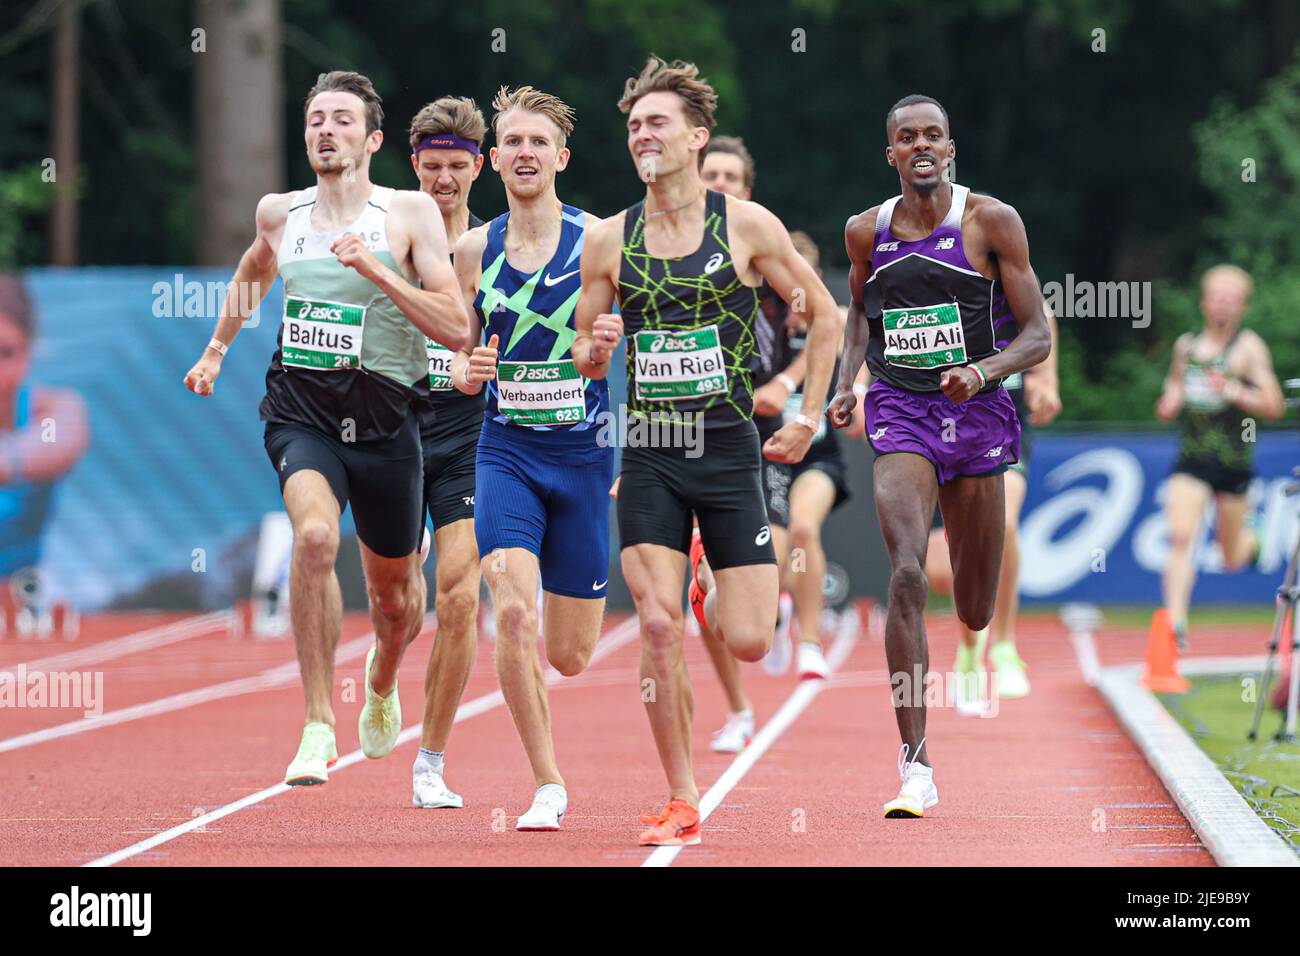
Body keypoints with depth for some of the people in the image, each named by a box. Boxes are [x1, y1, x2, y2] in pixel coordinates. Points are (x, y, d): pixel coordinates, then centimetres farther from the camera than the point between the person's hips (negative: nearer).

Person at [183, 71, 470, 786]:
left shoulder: (409, 214, -3)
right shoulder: (279, 213, 7)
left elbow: (457, 329, -11)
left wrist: (378, 272, -20)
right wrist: (216, 349, 29)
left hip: (383, 418, 0)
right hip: (300, 411, 1)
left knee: (395, 595, 14)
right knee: (315, 536, -30)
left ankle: (382, 681, 52)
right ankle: (318, 726, -23)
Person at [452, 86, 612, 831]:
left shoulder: (600, 241, -5)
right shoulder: (474, 251, 4)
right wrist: (469, 372, -8)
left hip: (584, 456, -1)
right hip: (506, 453, 1)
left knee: (571, 655, 4)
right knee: (513, 613, -22)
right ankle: (548, 786, -9)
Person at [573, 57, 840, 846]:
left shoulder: (747, 226, -3)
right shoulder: (609, 241, 4)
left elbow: (824, 313, 6)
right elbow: (584, 357, 12)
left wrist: (810, 416, 1)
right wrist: (595, 350, -12)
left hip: (729, 449, -1)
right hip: (650, 458, 1)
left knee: (749, 642, -4)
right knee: (657, 627, -12)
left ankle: (715, 583, 35)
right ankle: (682, 804, -1)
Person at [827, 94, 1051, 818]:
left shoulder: (992, 222, -5)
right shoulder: (867, 231, 4)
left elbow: (1038, 338, -5)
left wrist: (982, 370, -23)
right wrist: (847, 381, 7)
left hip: (976, 411, 0)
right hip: (899, 413, 0)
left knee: (976, 613, 10)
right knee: (907, 575, -23)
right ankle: (916, 766, -23)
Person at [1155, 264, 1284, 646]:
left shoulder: (1249, 347, -5)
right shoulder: (1186, 345, 8)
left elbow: (1274, 407, -9)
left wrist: (1235, 392, -24)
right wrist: (1168, 403, 2)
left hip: (1233, 460, -2)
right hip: (1190, 459, 2)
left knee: (1232, 558, 9)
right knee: (1181, 538, -17)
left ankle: (1250, 538, 45)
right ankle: (1175, 621, -18)